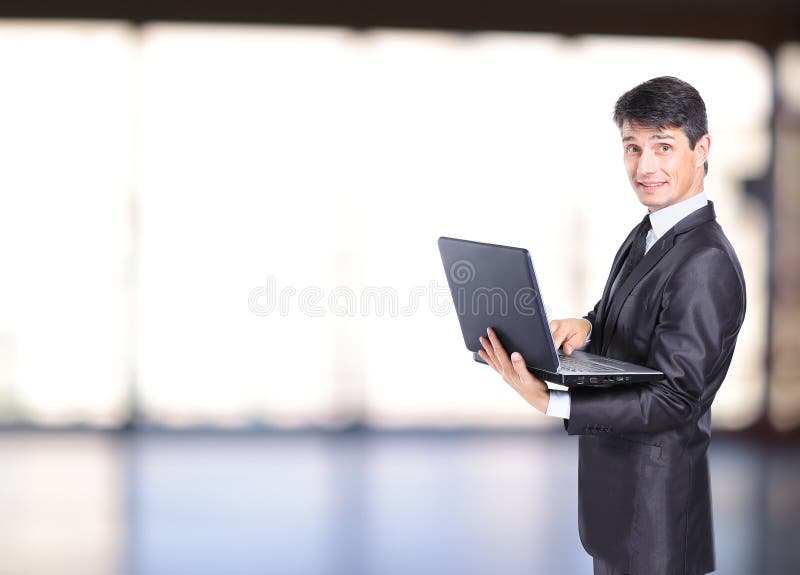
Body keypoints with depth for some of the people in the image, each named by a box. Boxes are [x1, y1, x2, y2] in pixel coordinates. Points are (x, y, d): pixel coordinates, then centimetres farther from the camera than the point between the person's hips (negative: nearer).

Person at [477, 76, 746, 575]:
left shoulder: (705, 264, -25)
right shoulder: (647, 235, 6)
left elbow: (672, 400, -26)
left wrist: (549, 403, -31)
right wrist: (585, 327, -9)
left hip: (654, 491, -9)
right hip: (613, 477, 9)